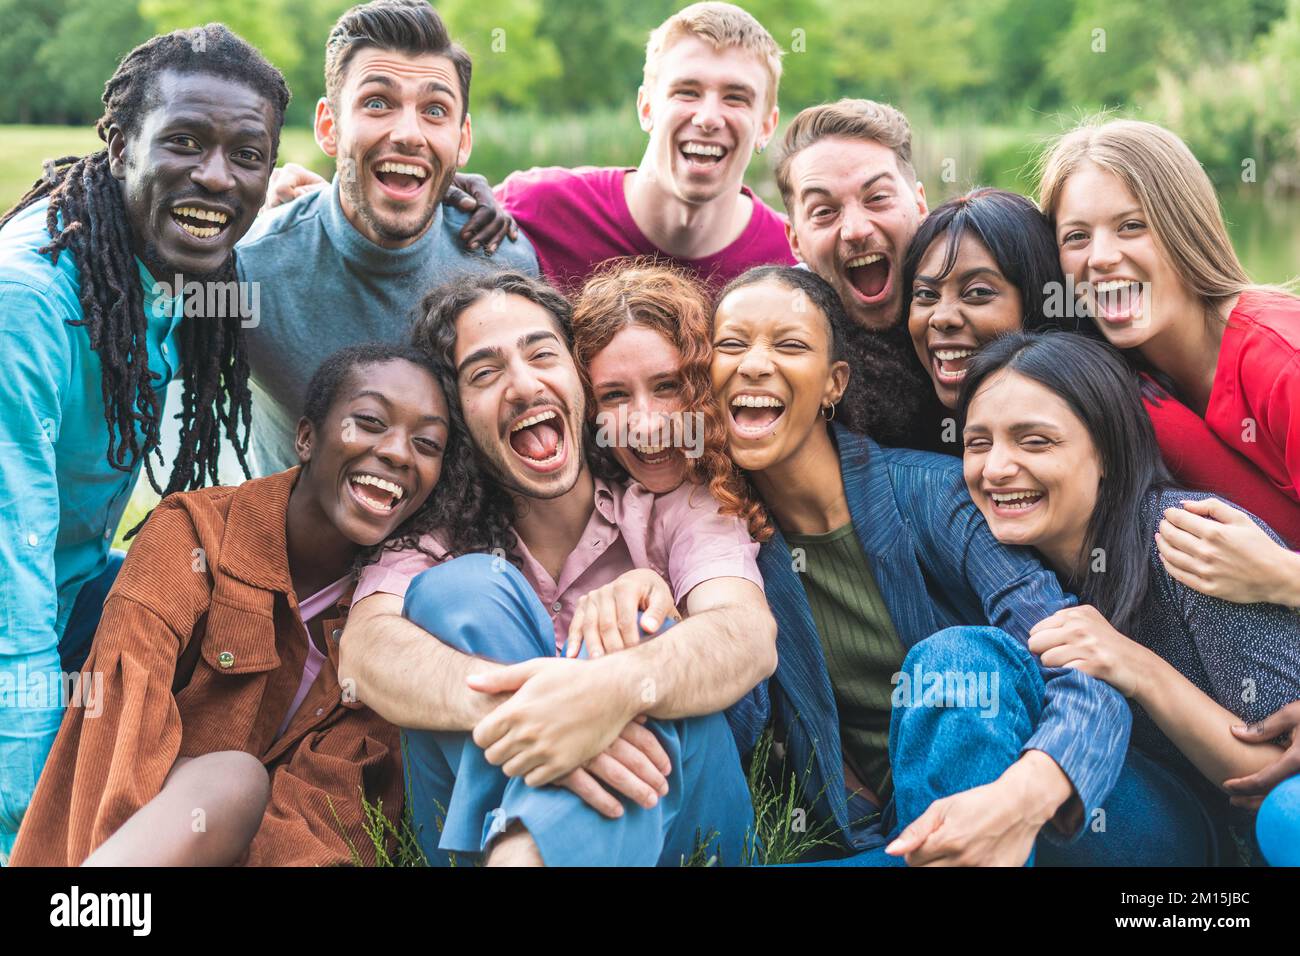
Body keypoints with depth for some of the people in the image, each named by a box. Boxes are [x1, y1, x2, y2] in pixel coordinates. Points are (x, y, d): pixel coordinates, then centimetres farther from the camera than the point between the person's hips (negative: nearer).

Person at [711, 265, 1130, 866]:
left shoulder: (928, 491, -10)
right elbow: (736, 723, -8)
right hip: (869, 841, 1)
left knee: (956, 654, -30)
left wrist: (1026, 793, -42)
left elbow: (1086, 674, -20)